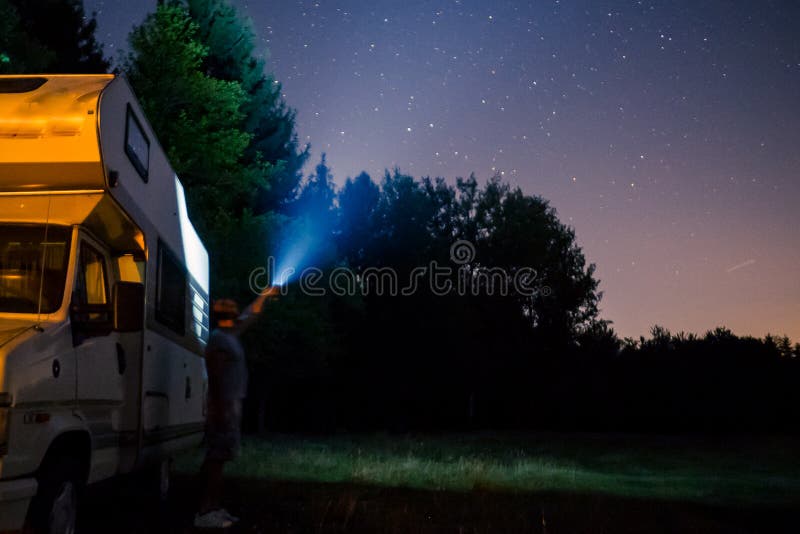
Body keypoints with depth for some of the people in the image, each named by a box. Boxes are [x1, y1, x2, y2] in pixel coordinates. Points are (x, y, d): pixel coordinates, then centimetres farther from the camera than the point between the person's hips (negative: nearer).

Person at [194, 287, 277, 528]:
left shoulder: (230, 334, 14)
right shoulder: (218, 340, -14)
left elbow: (250, 315, 31)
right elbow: (216, 379, -20)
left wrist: (264, 296, 37)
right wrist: (222, 411, -23)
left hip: (231, 405, 10)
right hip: (224, 406, -10)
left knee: (218, 457, 11)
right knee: (217, 457, -10)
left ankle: (214, 508, 17)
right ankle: (205, 513, -9)